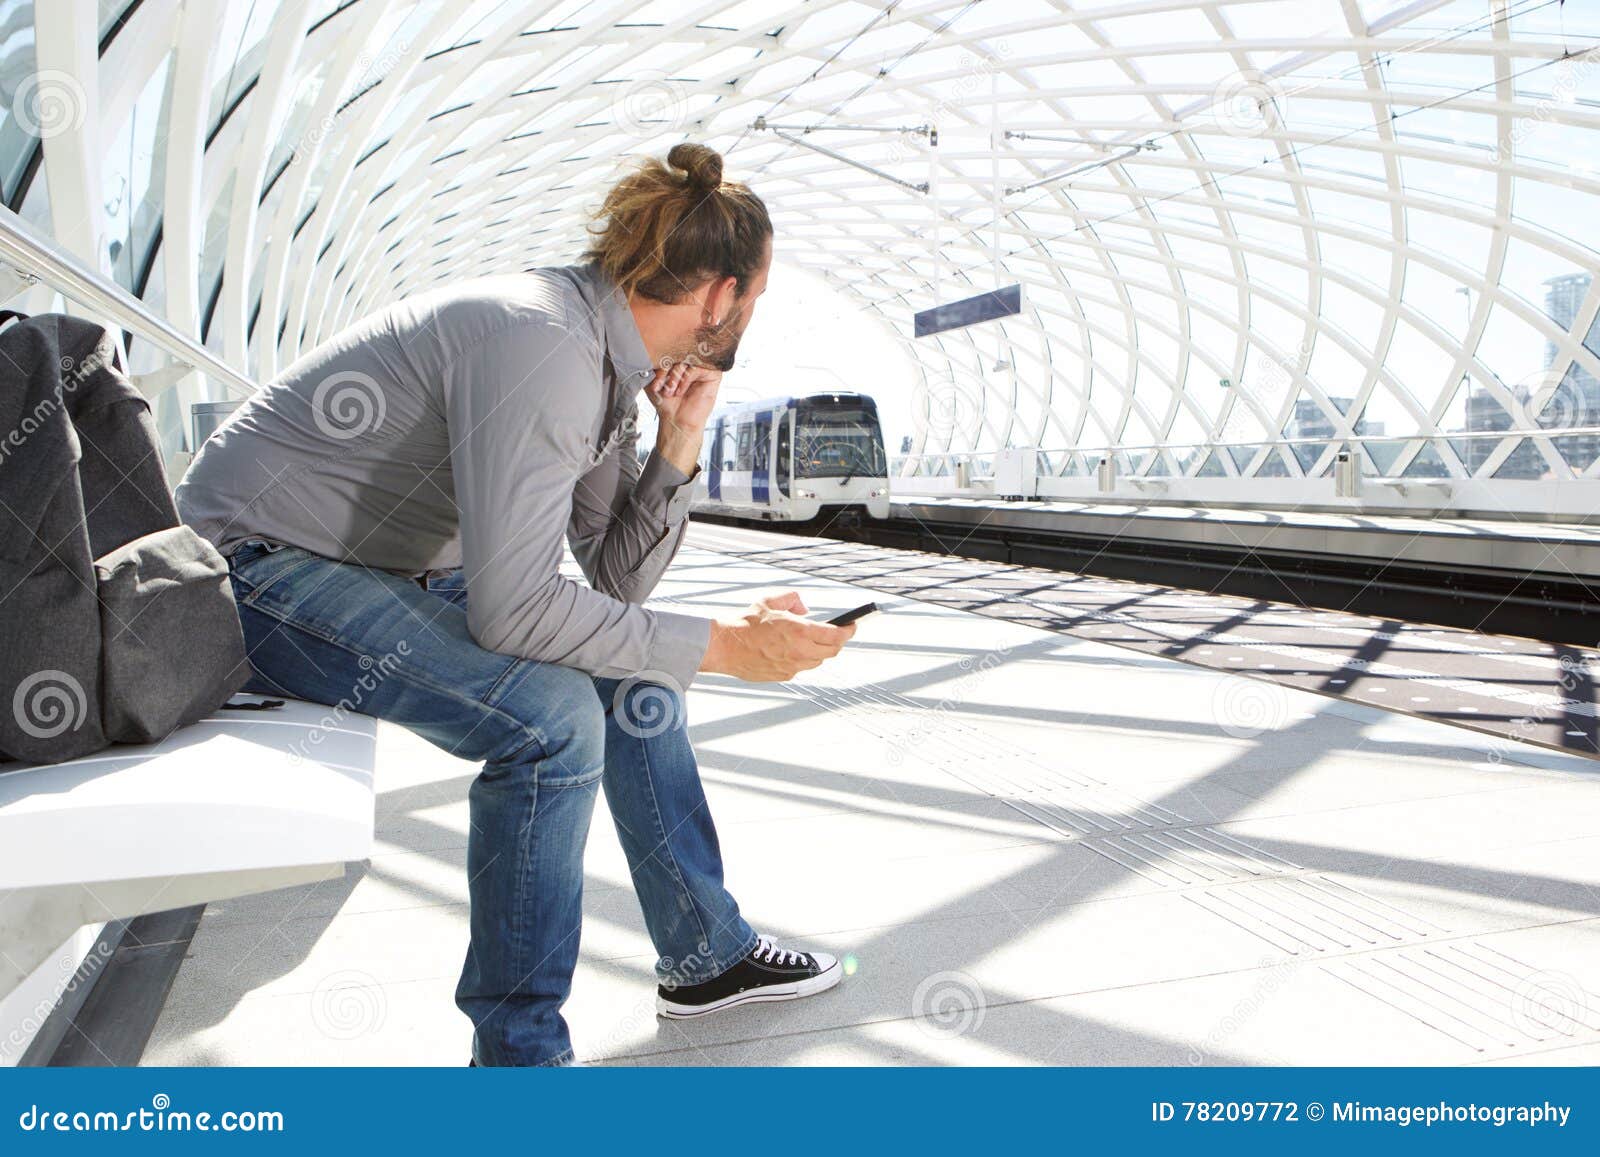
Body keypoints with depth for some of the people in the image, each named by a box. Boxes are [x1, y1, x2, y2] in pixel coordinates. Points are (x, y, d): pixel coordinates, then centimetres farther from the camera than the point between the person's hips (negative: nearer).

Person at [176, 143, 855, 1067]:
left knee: (630, 659, 5)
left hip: (388, 571, 10)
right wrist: (726, 648, -26)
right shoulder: (539, 342, -28)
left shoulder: (607, 364, 2)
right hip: (258, 567, -10)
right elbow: (513, 609, -34)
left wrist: (679, 444, -9)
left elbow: (618, 582, 4)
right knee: (551, 713, -28)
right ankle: (518, 1051, -7)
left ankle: (707, 952, 18)